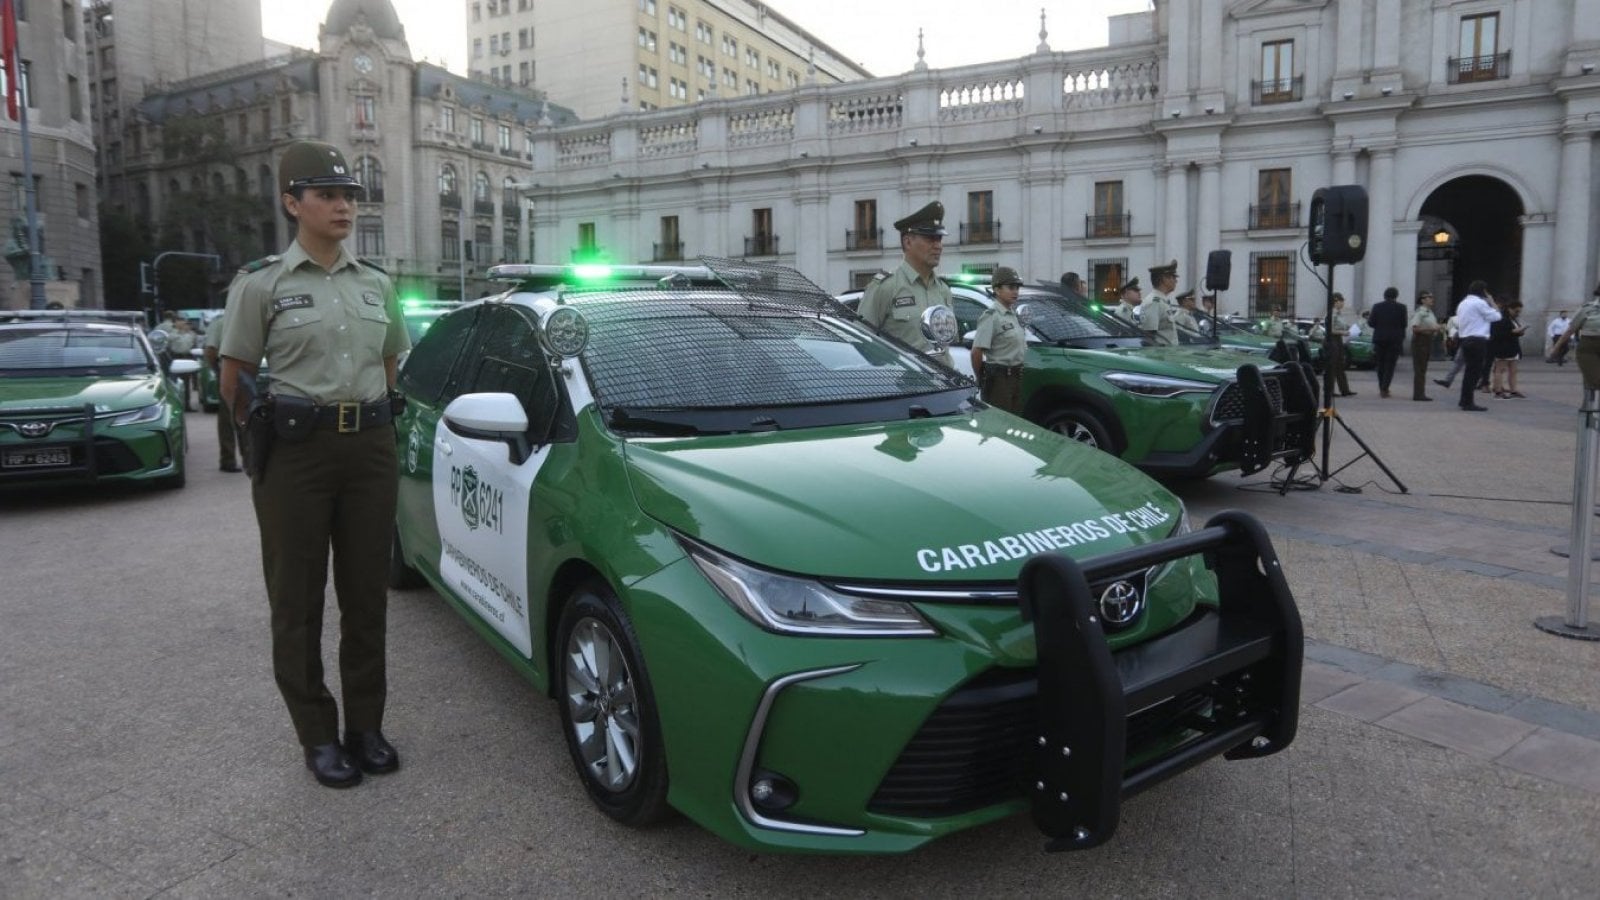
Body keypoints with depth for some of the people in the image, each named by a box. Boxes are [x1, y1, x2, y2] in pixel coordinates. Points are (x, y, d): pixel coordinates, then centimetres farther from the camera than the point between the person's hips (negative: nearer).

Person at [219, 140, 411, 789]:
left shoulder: (376, 284, 10)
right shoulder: (261, 284, -2)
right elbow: (233, 384, 3)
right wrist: (271, 433, 10)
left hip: (372, 448, 4)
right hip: (296, 455, -3)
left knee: (366, 594, 8)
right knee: (298, 600, 4)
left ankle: (366, 726, 21)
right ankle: (318, 736, 17)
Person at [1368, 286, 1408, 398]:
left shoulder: (1376, 306, -2)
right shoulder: (1401, 307, -4)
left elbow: (1371, 323, -3)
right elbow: (1404, 324, -3)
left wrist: (1368, 316, 17)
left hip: (1379, 338, 2)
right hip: (1395, 339, -2)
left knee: (1381, 364, 14)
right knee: (1390, 365, 1)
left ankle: (1382, 388, 19)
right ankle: (1384, 389, -8)